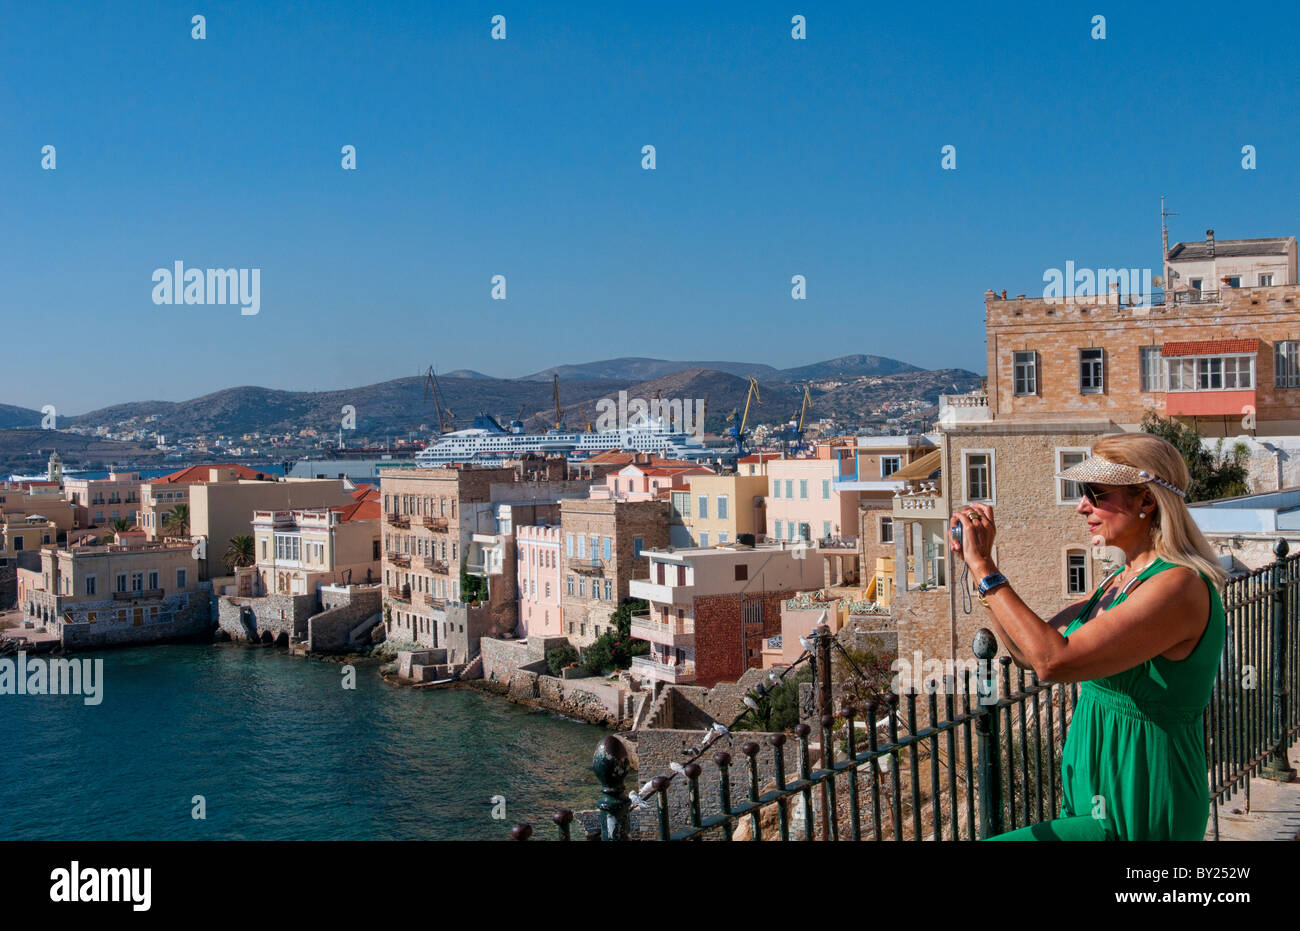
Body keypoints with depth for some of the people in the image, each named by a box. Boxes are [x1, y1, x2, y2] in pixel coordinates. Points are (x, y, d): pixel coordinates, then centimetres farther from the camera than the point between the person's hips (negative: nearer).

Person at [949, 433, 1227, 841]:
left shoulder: (1179, 586, -21)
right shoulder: (1121, 580, 9)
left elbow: (1054, 661, -30)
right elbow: (1029, 653, 13)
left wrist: (984, 569, -22)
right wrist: (977, 564, 3)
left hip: (1132, 823, -9)